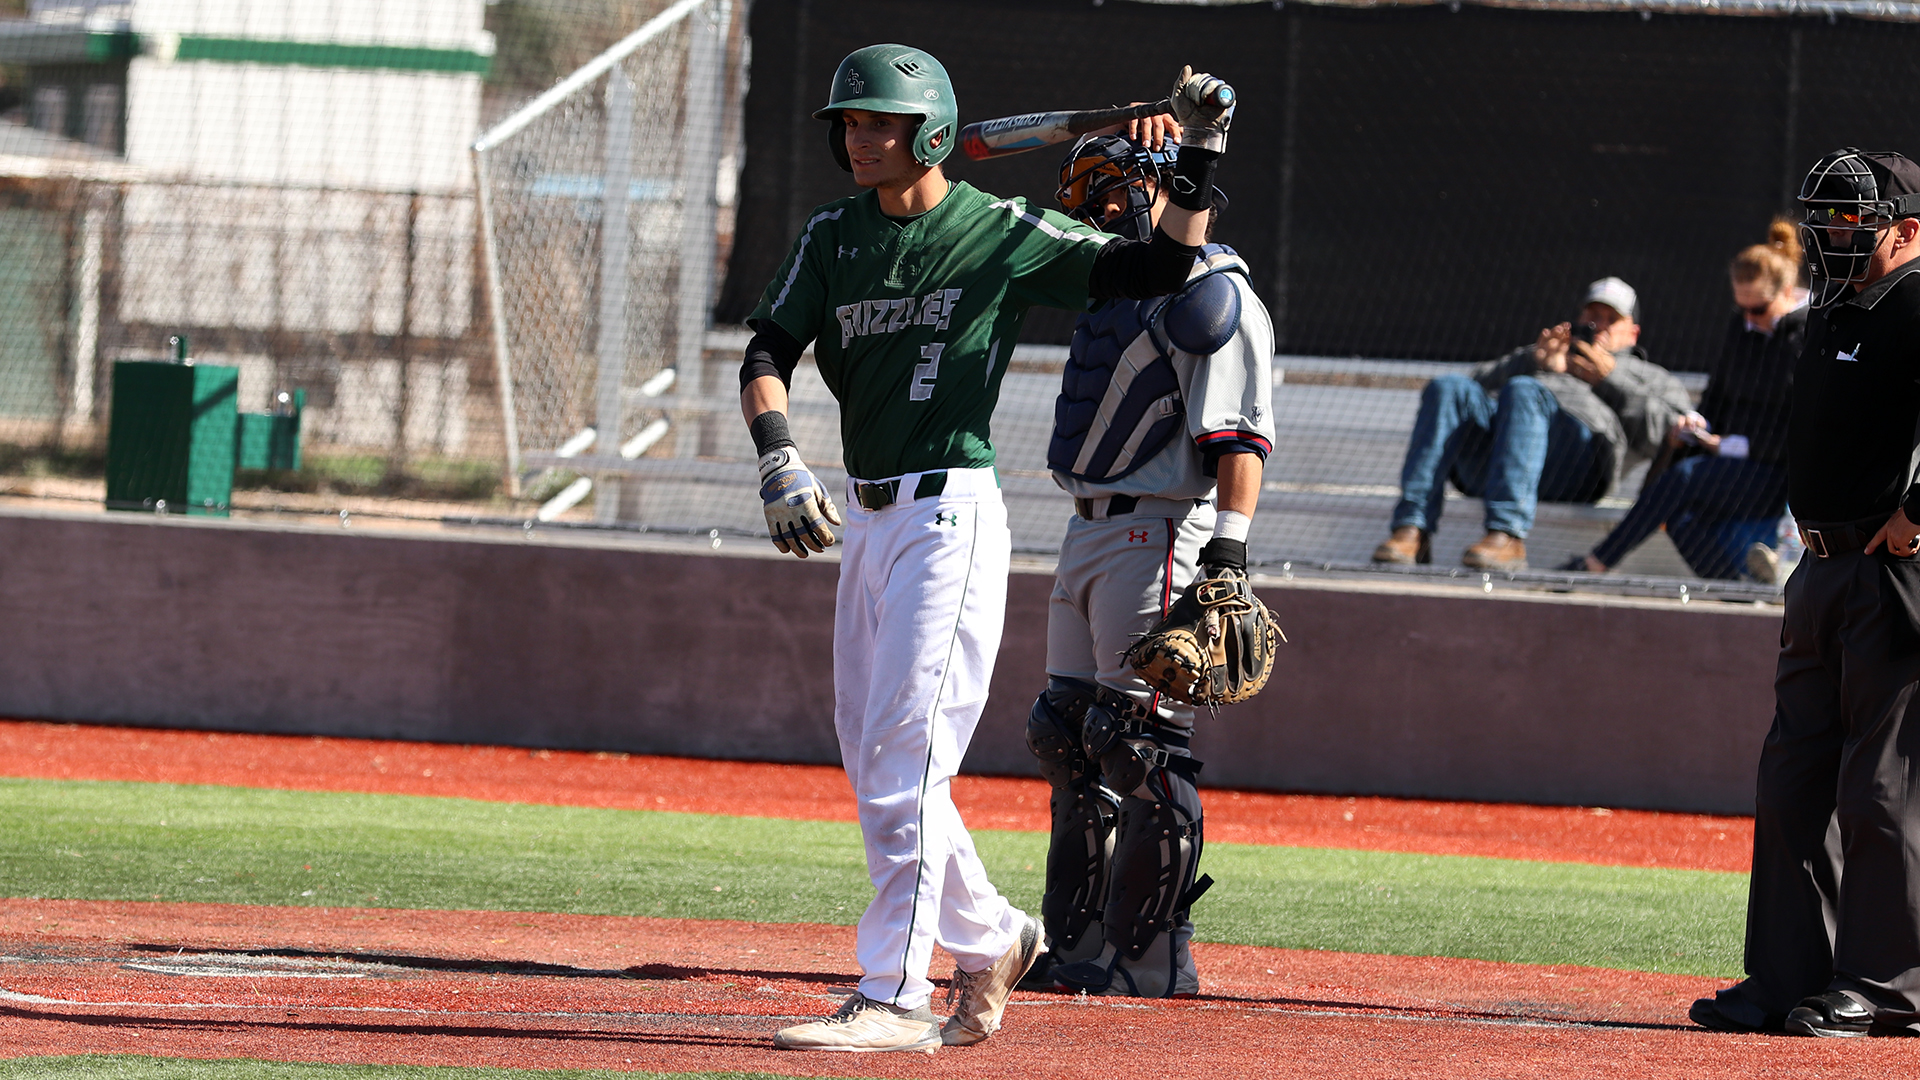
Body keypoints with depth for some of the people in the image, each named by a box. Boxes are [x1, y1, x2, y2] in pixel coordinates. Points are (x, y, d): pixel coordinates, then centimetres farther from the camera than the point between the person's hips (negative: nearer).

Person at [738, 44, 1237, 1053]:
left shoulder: (1003, 233, -4)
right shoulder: (832, 238, 10)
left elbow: (1159, 268, -4)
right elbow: (766, 355, -1)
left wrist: (1198, 156, -16)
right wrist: (778, 456, -18)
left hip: (951, 517, -7)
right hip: (867, 519, 7)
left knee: (903, 760, -13)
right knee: (871, 766, 11)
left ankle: (894, 998, -13)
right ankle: (990, 939, 29)